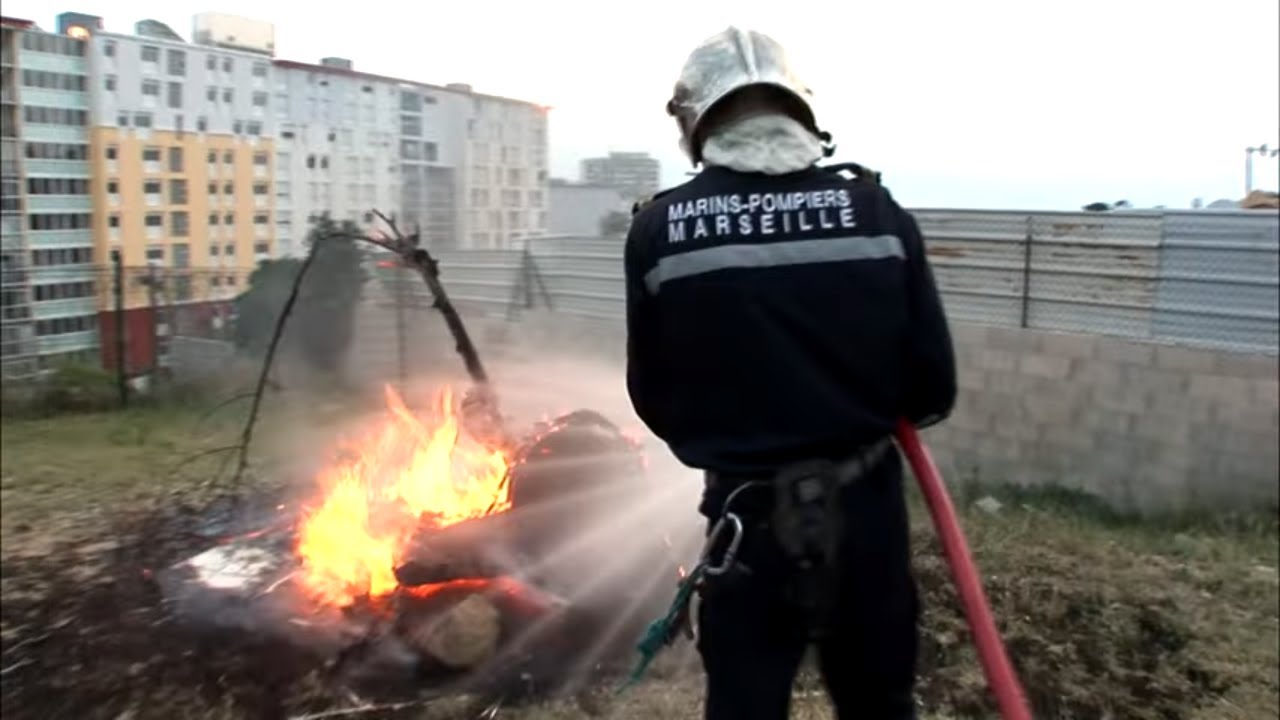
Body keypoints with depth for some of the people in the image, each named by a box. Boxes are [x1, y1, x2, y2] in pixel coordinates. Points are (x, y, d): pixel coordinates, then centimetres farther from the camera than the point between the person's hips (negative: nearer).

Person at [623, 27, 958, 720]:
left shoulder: (659, 230, -9)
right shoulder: (875, 208, -6)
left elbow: (653, 401, 0)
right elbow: (933, 388, -3)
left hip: (747, 517, -1)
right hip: (865, 510, 2)